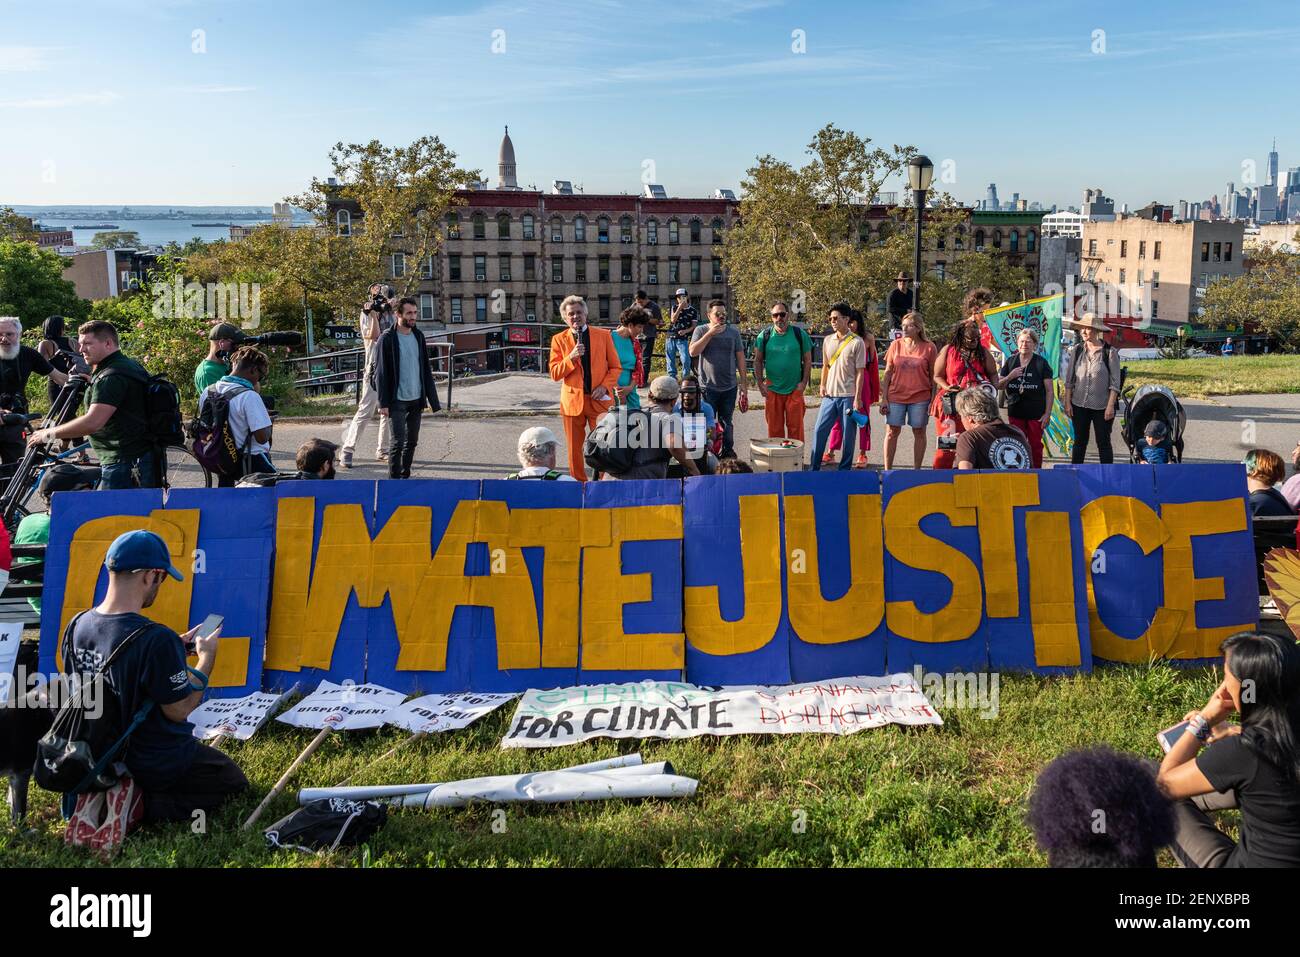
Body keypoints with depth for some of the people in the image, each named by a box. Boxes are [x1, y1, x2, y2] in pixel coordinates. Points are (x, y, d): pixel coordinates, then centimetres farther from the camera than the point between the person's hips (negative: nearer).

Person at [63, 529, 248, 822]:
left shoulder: (77, 626, -7)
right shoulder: (156, 639, -32)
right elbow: (179, 711, -21)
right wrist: (207, 656, -8)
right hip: (156, 763, -8)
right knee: (233, 780, 14)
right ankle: (137, 807, -4)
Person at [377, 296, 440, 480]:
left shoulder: (418, 336, 9)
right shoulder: (387, 339, -8)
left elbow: (426, 370, 12)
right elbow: (381, 373, -9)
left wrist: (432, 399, 8)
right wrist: (383, 403, -14)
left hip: (416, 399, 6)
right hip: (397, 401, -6)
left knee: (412, 442, 10)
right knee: (398, 442, -8)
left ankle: (405, 476, 22)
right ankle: (394, 480, 1)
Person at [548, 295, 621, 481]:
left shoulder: (603, 335, 5)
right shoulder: (559, 339, 4)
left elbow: (616, 367, 7)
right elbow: (554, 374, -1)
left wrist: (604, 386, -9)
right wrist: (571, 357, -16)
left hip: (600, 401, 0)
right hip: (572, 401, 0)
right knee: (574, 449, 7)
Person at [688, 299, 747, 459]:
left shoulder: (733, 331, 6)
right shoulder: (701, 330, -1)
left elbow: (740, 357, 8)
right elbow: (693, 352, -15)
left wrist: (744, 382, 6)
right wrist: (710, 333, -19)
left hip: (730, 387, 2)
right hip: (708, 386, -2)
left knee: (726, 422, 12)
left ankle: (727, 451, 22)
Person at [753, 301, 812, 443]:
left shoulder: (800, 334, 1)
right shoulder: (764, 335, 3)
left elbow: (807, 361, 5)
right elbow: (758, 361, 7)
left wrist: (804, 383, -4)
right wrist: (760, 384, 0)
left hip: (795, 389, -1)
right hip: (772, 389, 1)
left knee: (795, 427, 0)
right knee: (774, 428, 7)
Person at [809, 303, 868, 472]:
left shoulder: (857, 342, -6)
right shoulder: (827, 340, 9)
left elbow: (860, 372, -7)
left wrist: (857, 397, -11)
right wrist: (822, 385, 7)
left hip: (848, 396, -5)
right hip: (830, 395, 5)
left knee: (848, 434, 3)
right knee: (819, 430, 3)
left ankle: (845, 469, 14)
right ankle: (815, 468, 12)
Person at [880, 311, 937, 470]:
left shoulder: (929, 347, -2)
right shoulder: (896, 345, 3)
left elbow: (933, 376, 1)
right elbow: (888, 373, 5)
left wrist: (933, 400, -4)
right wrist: (884, 398, 1)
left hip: (920, 398, -1)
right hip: (895, 396, 1)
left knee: (919, 432, 7)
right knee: (891, 432, 2)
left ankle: (917, 470, 18)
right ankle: (887, 470, 10)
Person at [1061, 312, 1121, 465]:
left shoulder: (1110, 352, -8)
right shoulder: (1077, 350, 2)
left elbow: (1115, 382, -7)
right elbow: (1069, 379, 5)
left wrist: (1111, 406, -11)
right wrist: (1067, 402, 1)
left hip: (1102, 406, -3)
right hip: (1079, 405, 3)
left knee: (1103, 443, 6)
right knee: (1079, 441, 12)